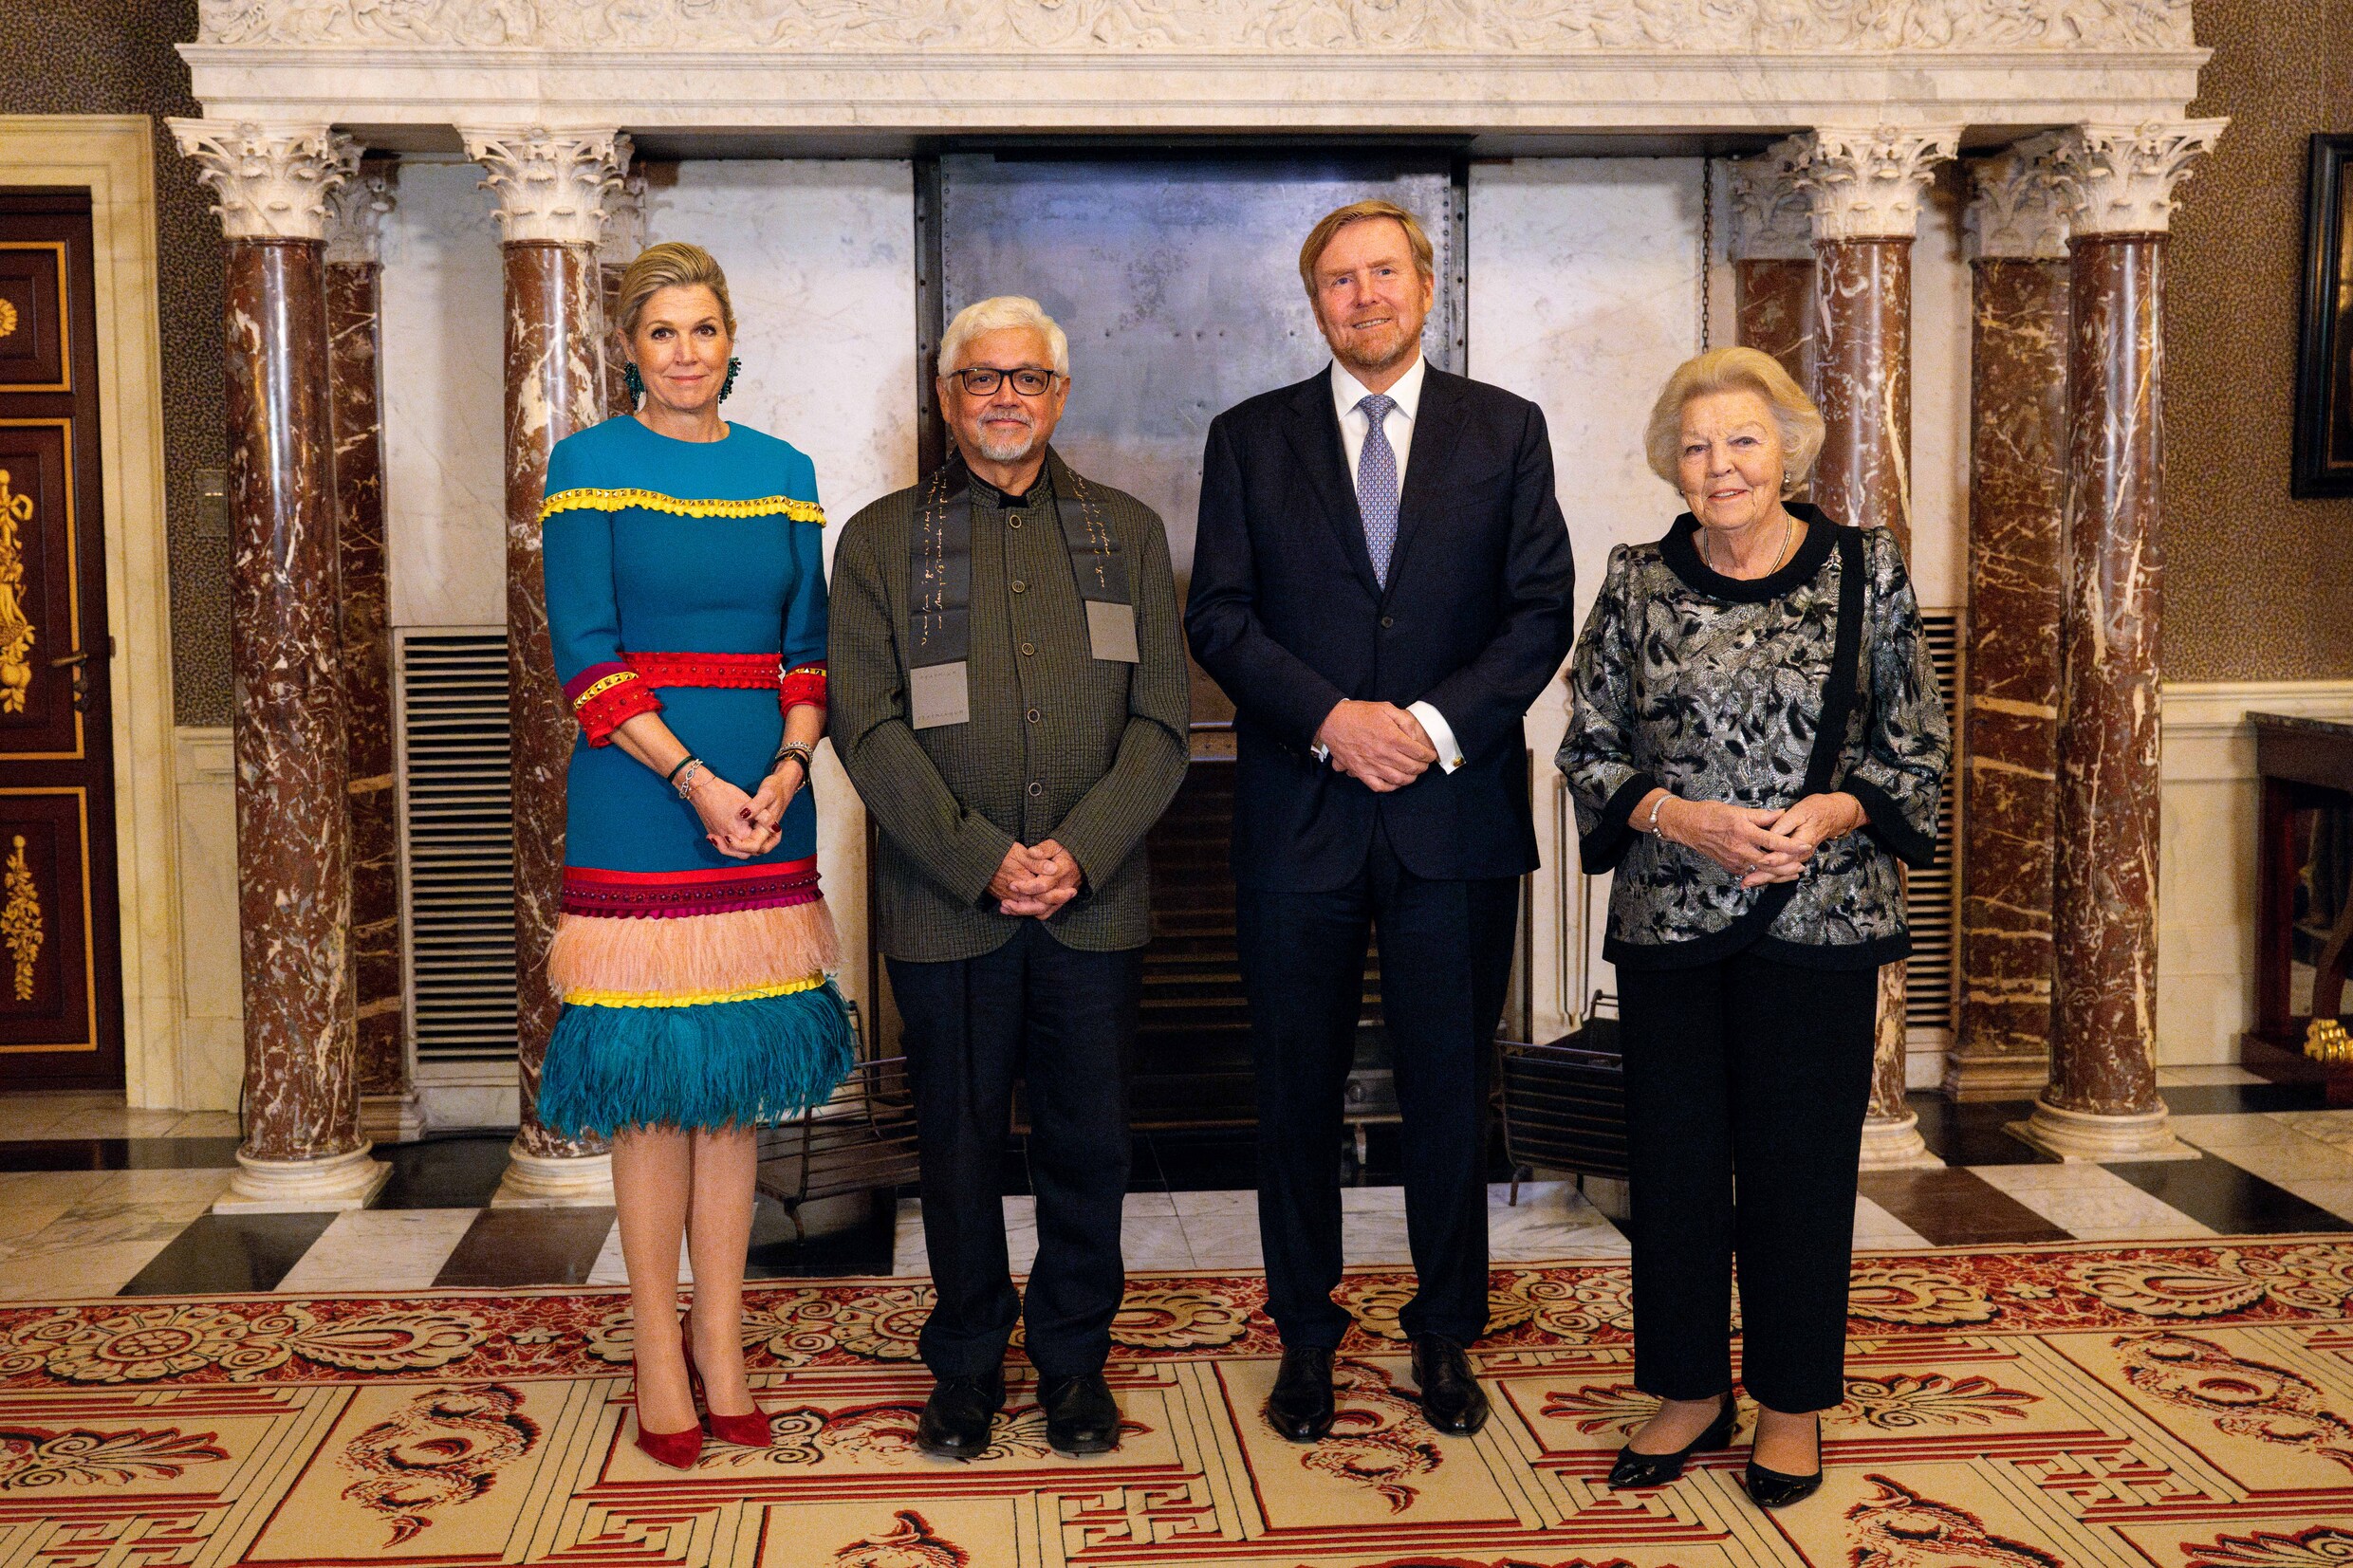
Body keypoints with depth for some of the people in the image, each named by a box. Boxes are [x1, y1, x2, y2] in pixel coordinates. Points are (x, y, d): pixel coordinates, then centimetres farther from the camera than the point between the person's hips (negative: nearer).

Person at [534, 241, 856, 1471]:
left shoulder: (784, 473, 11)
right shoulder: (588, 464, -1)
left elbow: (809, 646, 10)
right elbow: (586, 652, -8)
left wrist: (786, 772, -7)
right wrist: (696, 783, -15)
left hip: (761, 799, 4)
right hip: (639, 802, -4)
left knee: (735, 1077, 7)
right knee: (651, 1080, 2)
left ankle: (720, 1347, 16)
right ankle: (657, 1357, 12)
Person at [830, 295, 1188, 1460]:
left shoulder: (1126, 533, 11)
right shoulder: (881, 541, 6)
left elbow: (1159, 723, 4)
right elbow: (869, 729, -3)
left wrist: (1079, 852, -10)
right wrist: (983, 861, -13)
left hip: (1095, 901, 1)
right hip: (943, 906, -1)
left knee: (1089, 1144, 7)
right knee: (958, 1145, 7)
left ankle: (1075, 1360, 24)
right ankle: (966, 1364, 24)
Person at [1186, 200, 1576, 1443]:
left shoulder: (1505, 431, 7)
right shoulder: (1250, 440, 7)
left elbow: (1542, 609, 1)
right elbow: (1217, 617, 0)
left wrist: (1436, 723, -13)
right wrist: (1331, 718, -14)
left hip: (1456, 812, 0)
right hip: (1297, 816, 0)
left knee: (1449, 1086, 7)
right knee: (1297, 1091, 7)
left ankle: (1445, 1334, 22)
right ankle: (1305, 1332, 22)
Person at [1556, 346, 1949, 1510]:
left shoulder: (1867, 572, 1)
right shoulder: (1638, 584, 3)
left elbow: (1919, 746, 4)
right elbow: (1587, 749, 5)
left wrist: (1832, 812, -13)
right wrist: (1681, 819, -11)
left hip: (1818, 916, -1)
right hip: (1668, 920, 2)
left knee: (1802, 1162, 5)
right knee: (1673, 1159, 7)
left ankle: (1793, 1400, 22)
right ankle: (1692, 1388, 25)